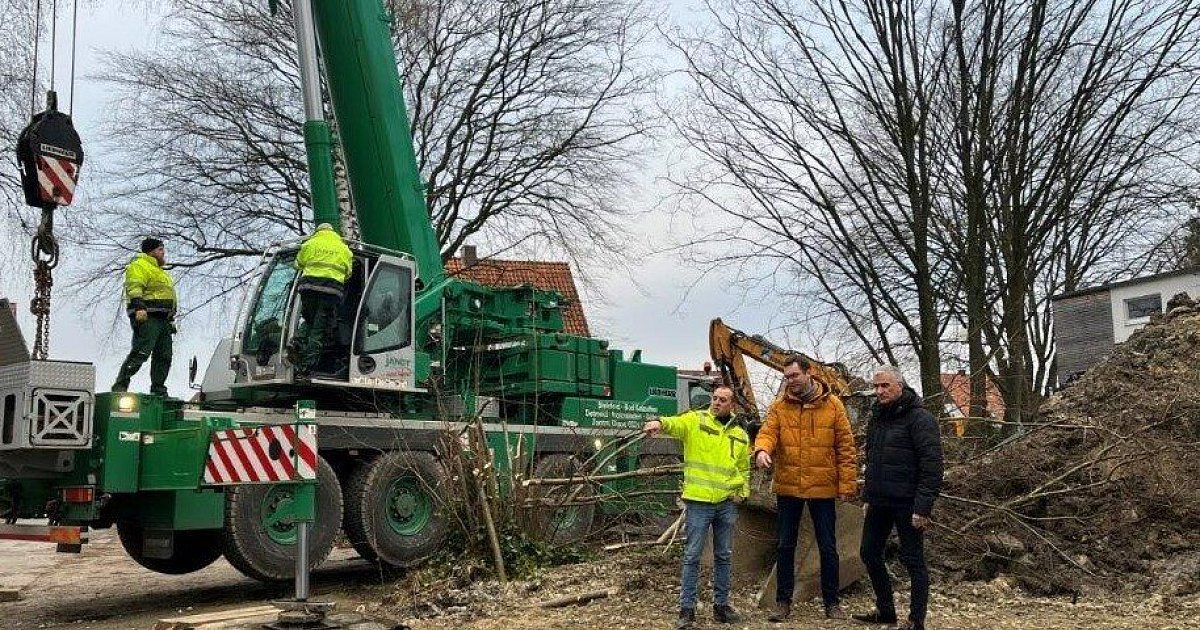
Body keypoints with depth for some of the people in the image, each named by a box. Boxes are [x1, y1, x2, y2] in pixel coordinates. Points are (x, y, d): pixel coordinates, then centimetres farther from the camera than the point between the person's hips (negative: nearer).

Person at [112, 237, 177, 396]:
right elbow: (134, 287, -16)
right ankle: (120, 386, -18)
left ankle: (158, 390, 10)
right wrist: (139, 306, -31)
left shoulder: (160, 271, 31)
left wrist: (171, 320, 28)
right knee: (141, 352, -18)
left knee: (164, 356, 6)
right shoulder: (139, 265, 0)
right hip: (147, 317, -10)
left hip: (163, 320, 10)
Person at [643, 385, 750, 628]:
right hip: (698, 501, -4)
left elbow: (744, 469, 24)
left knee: (724, 556, 13)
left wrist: (743, 492, 8)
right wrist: (659, 422, -47)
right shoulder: (695, 420, -3)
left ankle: (721, 606, 25)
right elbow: (674, 423, -25)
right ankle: (687, 609, 7)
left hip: (727, 504, 4)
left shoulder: (740, 435, 12)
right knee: (692, 556, 0)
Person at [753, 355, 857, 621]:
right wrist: (762, 449, -35)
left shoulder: (833, 405, -3)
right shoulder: (779, 407, 1)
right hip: (787, 488, 1)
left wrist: (847, 484, -6)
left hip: (823, 488, -1)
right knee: (784, 546, 9)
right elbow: (768, 432, -11)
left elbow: (845, 446, -2)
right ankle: (783, 601, 21)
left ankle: (831, 602, 24)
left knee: (828, 548, 9)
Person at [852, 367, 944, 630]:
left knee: (912, 560, 2)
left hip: (906, 504, -8)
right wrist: (868, 494, 17)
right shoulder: (877, 417, 12)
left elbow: (931, 466, -17)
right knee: (869, 553, 14)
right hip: (878, 502, 8)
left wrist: (923, 507, -21)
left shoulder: (919, 418, -13)